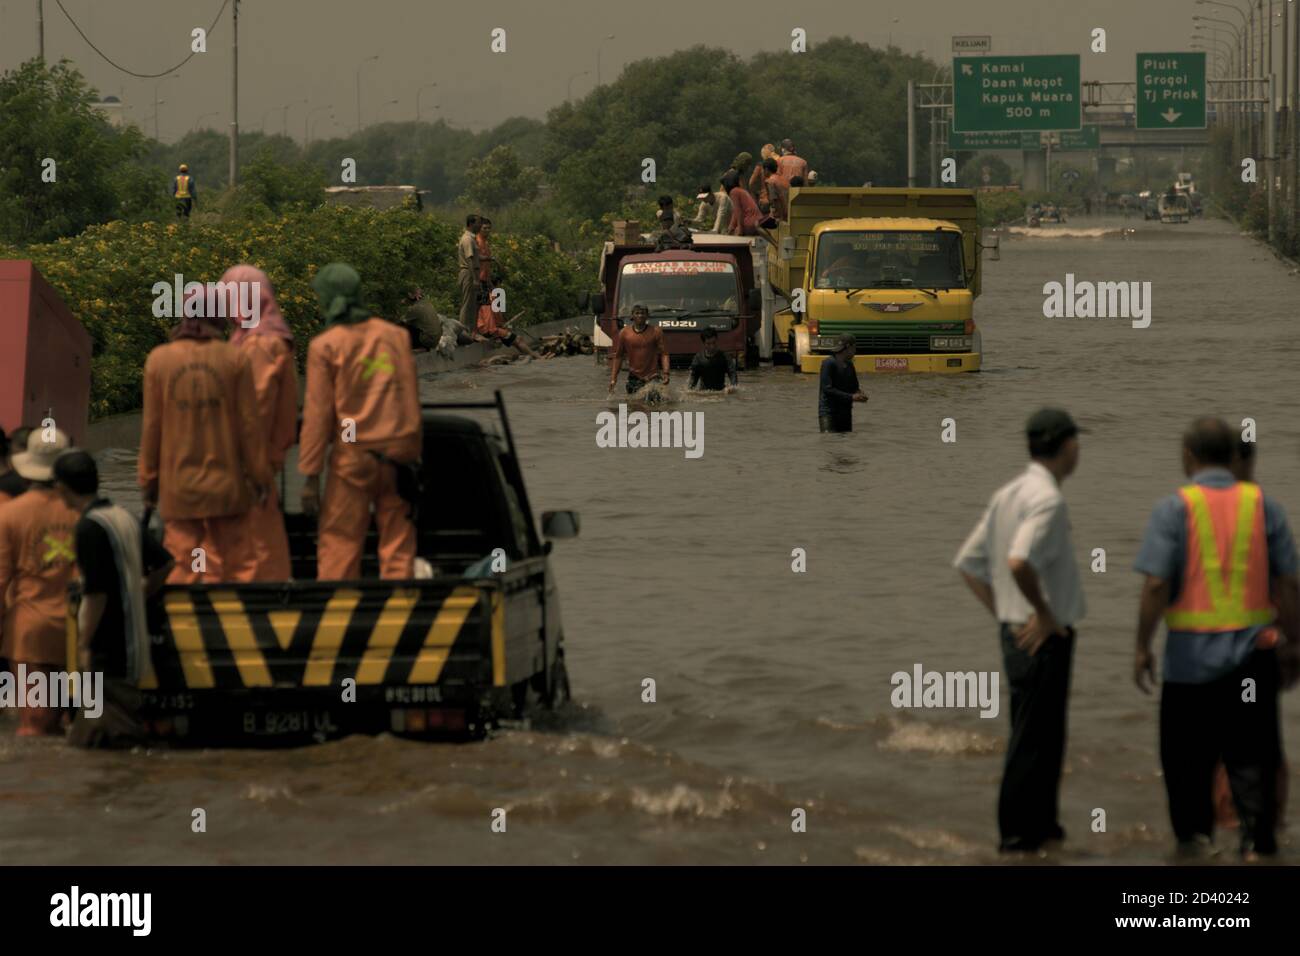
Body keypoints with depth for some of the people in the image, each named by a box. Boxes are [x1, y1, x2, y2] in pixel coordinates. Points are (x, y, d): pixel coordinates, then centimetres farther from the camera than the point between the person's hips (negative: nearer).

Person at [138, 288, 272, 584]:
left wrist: (148, 480, 12)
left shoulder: (159, 359, -1)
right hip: (226, 483, -1)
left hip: (178, 485, 1)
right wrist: (259, 475, 8)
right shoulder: (235, 359, -4)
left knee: (182, 568, 3)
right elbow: (250, 422, -2)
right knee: (238, 564, 6)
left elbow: (152, 425, 2)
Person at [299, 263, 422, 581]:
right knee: (398, 545, 7)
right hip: (399, 455, 4)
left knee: (338, 545, 2)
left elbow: (318, 414, -6)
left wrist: (310, 476, -4)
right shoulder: (396, 336, 7)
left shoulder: (325, 346, -5)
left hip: (353, 458, -4)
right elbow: (411, 401, 11)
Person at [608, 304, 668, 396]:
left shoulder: (656, 332, 0)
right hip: (634, 378, 2)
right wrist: (613, 379, 5)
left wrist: (665, 373, -15)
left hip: (652, 378, -2)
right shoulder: (624, 333, 4)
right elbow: (618, 356, 9)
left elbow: (664, 354, -1)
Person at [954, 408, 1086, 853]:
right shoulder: (1047, 499, -18)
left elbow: (968, 563, 14)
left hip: (1017, 632, 9)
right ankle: (1020, 833, 3)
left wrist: (1002, 613, 13)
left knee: (1041, 734, 18)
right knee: (1034, 737, -2)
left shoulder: (1007, 494, 10)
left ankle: (1041, 823, 27)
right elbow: (1019, 562, -33)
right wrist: (1044, 612, -19)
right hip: (1045, 638, -9)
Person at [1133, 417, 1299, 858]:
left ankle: (1194, 831, 13)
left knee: (1188, 754, 13)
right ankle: (1257, 838, 0)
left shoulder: (1174, 508, -6)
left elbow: (1156, 585, -12)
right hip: (1253, 653, 2)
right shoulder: (1263, 505, 2)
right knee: (1252, 752, 6)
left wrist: (1143, 647, -4)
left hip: (1192, 653, -2)